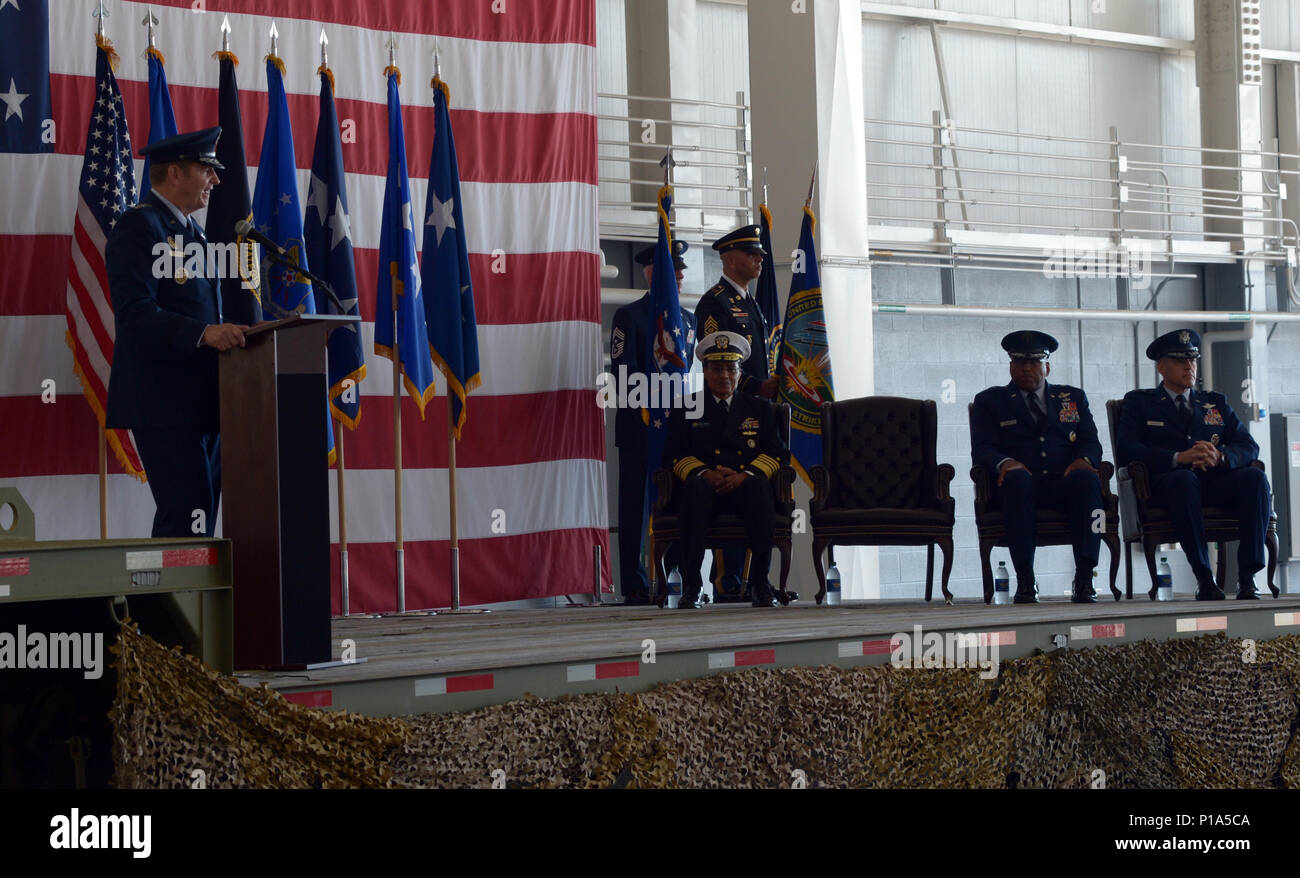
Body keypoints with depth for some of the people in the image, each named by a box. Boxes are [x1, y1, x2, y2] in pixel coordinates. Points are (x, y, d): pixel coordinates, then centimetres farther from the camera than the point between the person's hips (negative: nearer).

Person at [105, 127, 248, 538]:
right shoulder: (139, 227, -9)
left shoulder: (190, 229, 22)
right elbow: (135, 313, -21)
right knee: (188, 514, -14)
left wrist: (228, 333, 10)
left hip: (201, 399, 10)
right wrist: (203, 333, -30)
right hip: (164, 401, -10)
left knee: (201, 510, 8)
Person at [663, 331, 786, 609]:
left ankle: (760, 583, -35)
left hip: (745, 486, 1)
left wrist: (746, 475, -13)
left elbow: (777, 452, 7)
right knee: (695, 486, -38)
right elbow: (674, 455, 7)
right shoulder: (686, 410, 18)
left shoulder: (760, 409, 20)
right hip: (704, 487, -1)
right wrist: (704, 474, -14)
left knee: (758, 486, -36)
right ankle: (691, 585, -38)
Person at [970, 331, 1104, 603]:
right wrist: (1005, 463, -20)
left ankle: (1084, 580, -38)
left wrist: (1083, 460, -13)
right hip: (1020, 487, -2)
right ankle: (1024, 581, -39)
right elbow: (981, 448, 4)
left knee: (1086, 478, -33)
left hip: (1065, 484, 2)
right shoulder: (990, 401, 17)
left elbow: (1091, 443, 12)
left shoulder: (1074, 398, 23)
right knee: (1017, 476, -38)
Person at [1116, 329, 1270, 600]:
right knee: (1185, 479, -39)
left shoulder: (1216, 402, 27)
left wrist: (1220, 456, -11)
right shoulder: (1139, 402, 16)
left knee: (1255, 477, -28)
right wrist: (1178, 458, -16)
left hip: (1216, 481, 3)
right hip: (1166, 483, -3)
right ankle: (1204, 578, -39)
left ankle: (1247, 576, -34)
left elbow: (1249, 446, 13)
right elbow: (1127, 450, -1)